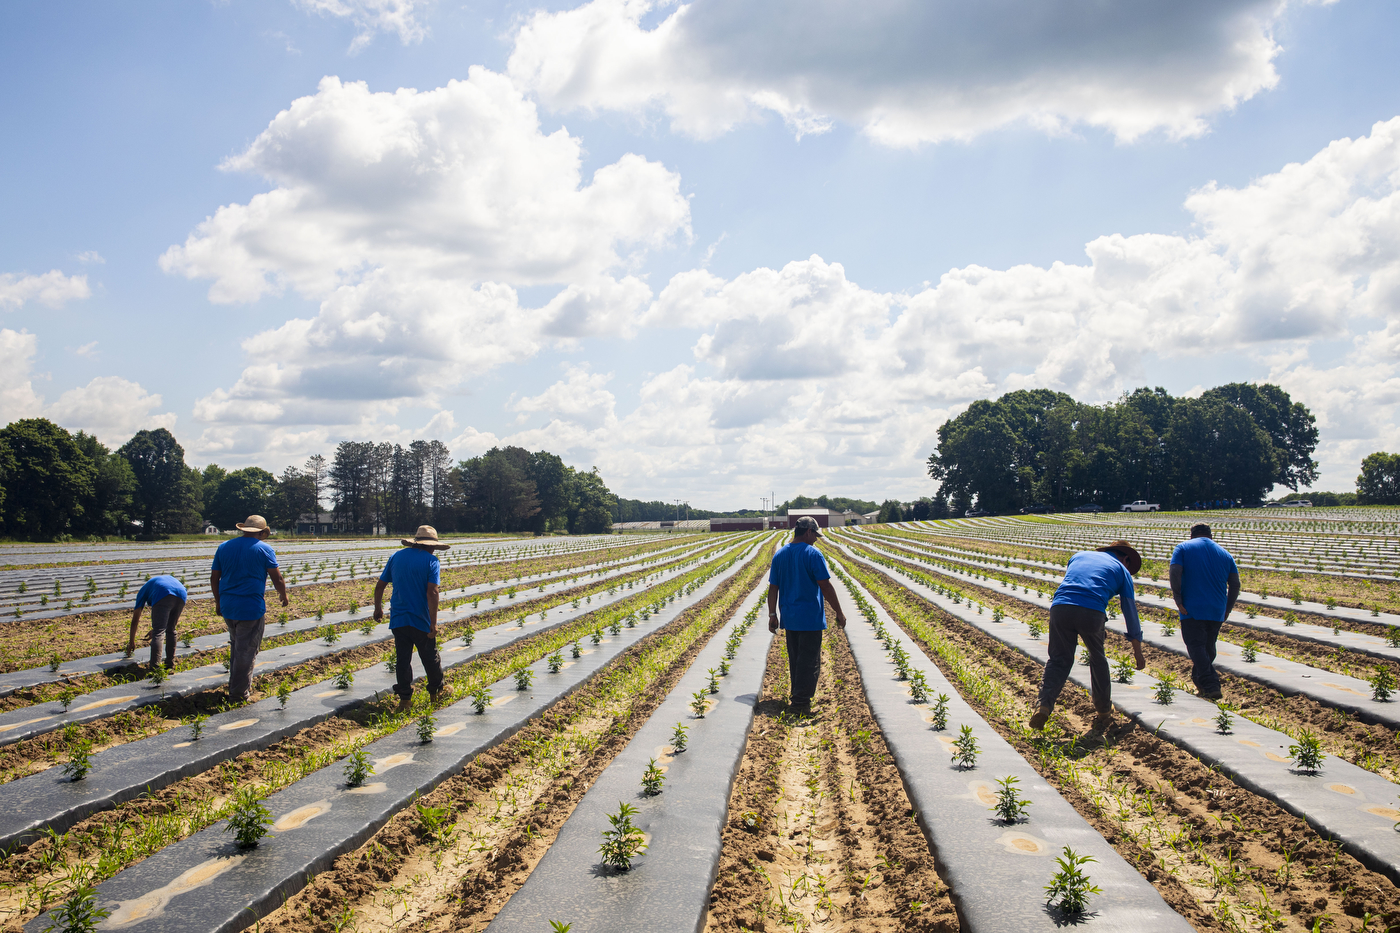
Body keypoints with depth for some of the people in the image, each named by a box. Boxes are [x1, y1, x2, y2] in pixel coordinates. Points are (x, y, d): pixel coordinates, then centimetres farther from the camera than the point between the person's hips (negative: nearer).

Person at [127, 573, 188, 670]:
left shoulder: (145, 589, 32)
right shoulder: (168, 578, 44)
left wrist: (131, 641, 39)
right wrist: (155, 628, 55)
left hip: (163, 596, -5)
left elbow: (135, 619, 31)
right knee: (171, 630, 21)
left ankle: (154, 667, -15)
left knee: (158, 633, -4)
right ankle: (170, 663, 24)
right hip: (181, 596, 5)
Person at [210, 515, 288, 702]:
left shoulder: (224, 547, 9)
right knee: (246, 650, 2)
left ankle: (235, 686, 29)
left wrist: (218, 602, 22)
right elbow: (277, 578, -3)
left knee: (236, 647, 20)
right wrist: (283, 596, 14)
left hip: (227, 607, 5)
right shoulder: (263, 549, -5)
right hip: (251, 608, -5)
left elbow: (214, 578, 12)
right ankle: (238, 693, 7)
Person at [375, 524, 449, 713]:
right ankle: (436, 693, 29)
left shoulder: (396, 556, 7)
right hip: (421, 620, -3)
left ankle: (404, 699, 5)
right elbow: (432, 592, -18)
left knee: (403, 659, 8)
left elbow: (380, 585, 10)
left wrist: (378, 608, 24)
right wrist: (433, 623, -17)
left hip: (398, 619, 3)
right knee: (430, 658, 14)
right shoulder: (431, 561, -7)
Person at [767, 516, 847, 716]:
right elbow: (826, 586, -13)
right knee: (809, 661, -1)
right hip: (810, 617, -6)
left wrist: (772, 614, 11)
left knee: (795, 660, 16)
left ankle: (799, 697, 26)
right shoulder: (813, 554, -12)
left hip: (789, 617, 6)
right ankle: (801, 703, -2)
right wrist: (839, 612, -5)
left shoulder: (779, 555, 6)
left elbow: (773, 587, 6)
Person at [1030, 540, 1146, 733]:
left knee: (1058, 660, 13)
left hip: (1060, 607, 2)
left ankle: (1045, 706, -6)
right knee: (1098, 660, 23)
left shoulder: (1080, 555, 31)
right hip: (1092, 612, -1)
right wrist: (1138, 652, 36)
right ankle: (1103, 713, 33)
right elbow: (1131, 612, 28)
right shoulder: (1122, 570, 24)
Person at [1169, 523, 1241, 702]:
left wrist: (1179, 602, -9)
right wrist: (1227, 610, 13)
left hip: (1192, 609, -4)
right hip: (1216, 611, 4)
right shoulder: (1224, 553, 14)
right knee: (1208, 648, 16)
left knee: (1196, 647, -5)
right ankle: (1201, 685, 24)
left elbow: (1174, 574, -12)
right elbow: (1235, 584, 8)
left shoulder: (1183, 548, 4)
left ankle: (1211, 687, -18)